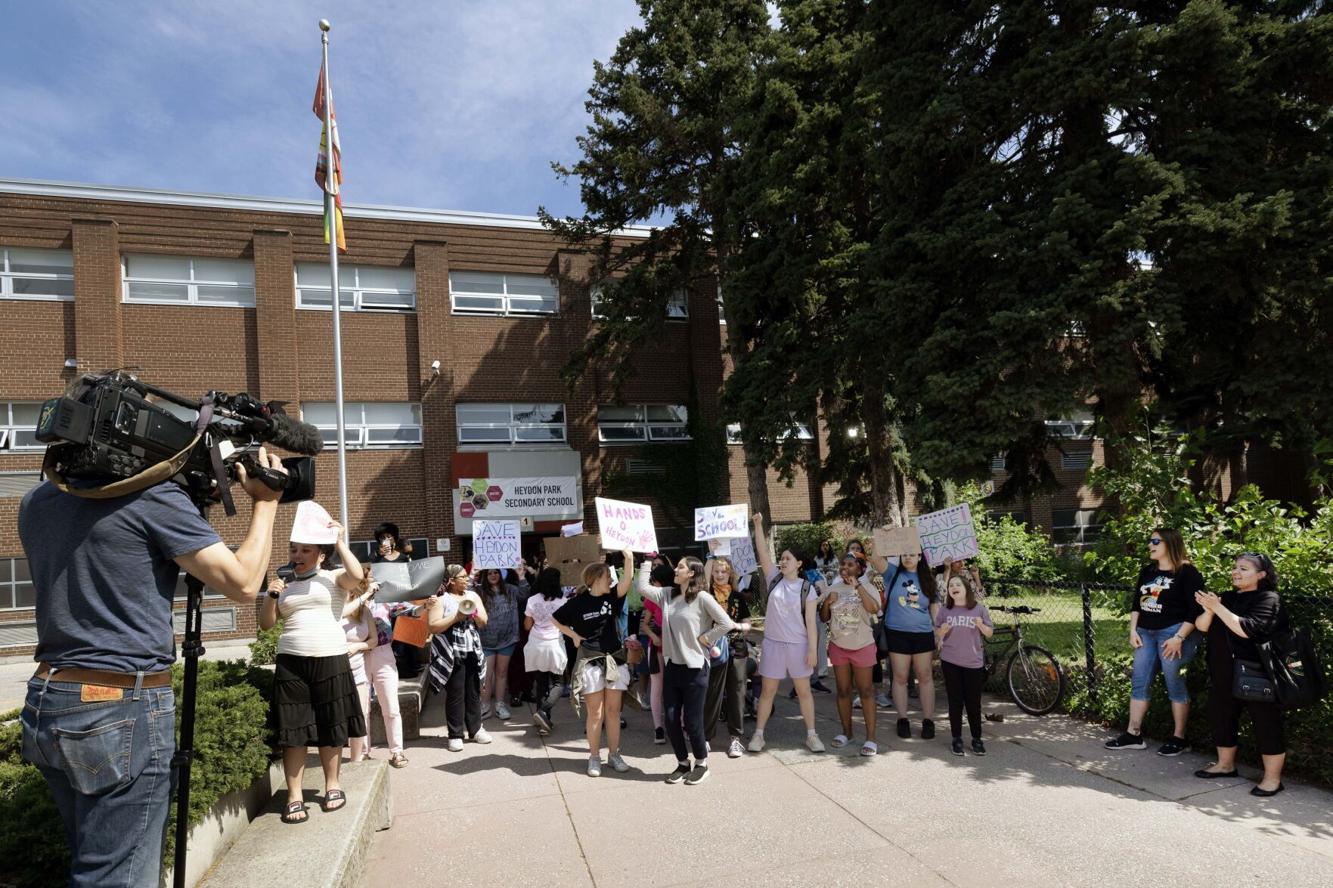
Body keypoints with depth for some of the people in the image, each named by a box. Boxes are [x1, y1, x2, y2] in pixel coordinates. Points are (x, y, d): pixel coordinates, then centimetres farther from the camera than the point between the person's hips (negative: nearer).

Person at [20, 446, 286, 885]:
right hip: (124, 710, -8)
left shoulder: (35, 502, 9)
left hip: (44, 703, 8)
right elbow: (242, 583, -11)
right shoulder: (152, 496, -14)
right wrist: (266, 502, 2)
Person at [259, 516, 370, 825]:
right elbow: (266, 624, 12)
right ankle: (294, 797, 7)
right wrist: (271, 596, -5)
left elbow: (357, 576, -20)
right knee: (292, 731, 1)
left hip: (331, 661, -3)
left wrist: (340, 542, -13)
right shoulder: (284, 585, 14)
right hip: (291, 664, 3)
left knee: (331, 728, 6)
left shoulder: (334, 578, 2)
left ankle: (332, 786, 21)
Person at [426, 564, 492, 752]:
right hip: (452, 655, -5)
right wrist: (456, 617, -19)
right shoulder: (441, 599, -7)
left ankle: (475, 729, 24)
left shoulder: (473, 596, 9)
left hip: (473, 653, 5)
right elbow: (433, 626, -14)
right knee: (455, 695, 0)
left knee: (474, 692, 11)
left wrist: (474, 612, -12)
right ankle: (455, 735, 9)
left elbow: (483, 621, 7)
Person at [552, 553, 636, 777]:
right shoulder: (578, 602, -6)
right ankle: (594, 757, 13)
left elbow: (627, 581, -15)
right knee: (595, 712, 1)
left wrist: (629, 559, -27)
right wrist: (574, 636, -2)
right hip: (590, 662, -3)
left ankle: (614, 755, 18)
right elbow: (555, 619, 6)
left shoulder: (611, 598, 1)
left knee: (613, 711, 8)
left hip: (614, 660, 3)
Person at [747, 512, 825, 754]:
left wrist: (812, 649, -10)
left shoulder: (806, 588, -5)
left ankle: (811, 734, 21)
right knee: (767, 691, 9)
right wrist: (758, 525, -14)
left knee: (804, 691, 10)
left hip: (798, 645, -1)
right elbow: (763, 552, -8)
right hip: (773, 643, 2)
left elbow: (810, 621, -5)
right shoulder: (774, 579, 1)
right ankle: (758, 734, 18)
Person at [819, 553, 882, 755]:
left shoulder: (867, 588, -8)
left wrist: (858, 586, -29)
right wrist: (827, 602, -12)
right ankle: (846, 732, 25)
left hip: (862, 646, -3)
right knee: (843, 690, 11)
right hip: (838, 646, 4)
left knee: (865, 691, 1)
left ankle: (870, 738, 6)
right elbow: (823, 618, 8)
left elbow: (874, 609, -27)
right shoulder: (832, 589, 3)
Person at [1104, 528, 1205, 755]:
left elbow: (1196, 610, -14)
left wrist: (1179, 638, -19)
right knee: (1139, 683, 7)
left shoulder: (1187, 572, -9)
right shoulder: (1147, 571, 12)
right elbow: (1136, 603, 16)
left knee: (1175, 684, 0)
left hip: (1173, 633, -7)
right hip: (1146, 633, 7)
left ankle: (1178, 738, 11)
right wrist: (1133, 630, 7)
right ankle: (1133, 734, 12)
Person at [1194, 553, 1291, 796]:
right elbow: (1202, 626, 4)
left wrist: (1217, 607, -25)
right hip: (1225, 676, 7)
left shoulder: (1269, 600, -9)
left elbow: (1247, 629, -24)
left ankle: (1273, 778, 11)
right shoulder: (1228, 598, 11)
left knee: (1266, 724, 0)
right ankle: (1225, 765, 30)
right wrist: (1209, 610, -15)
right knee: (1220, 717, 14)